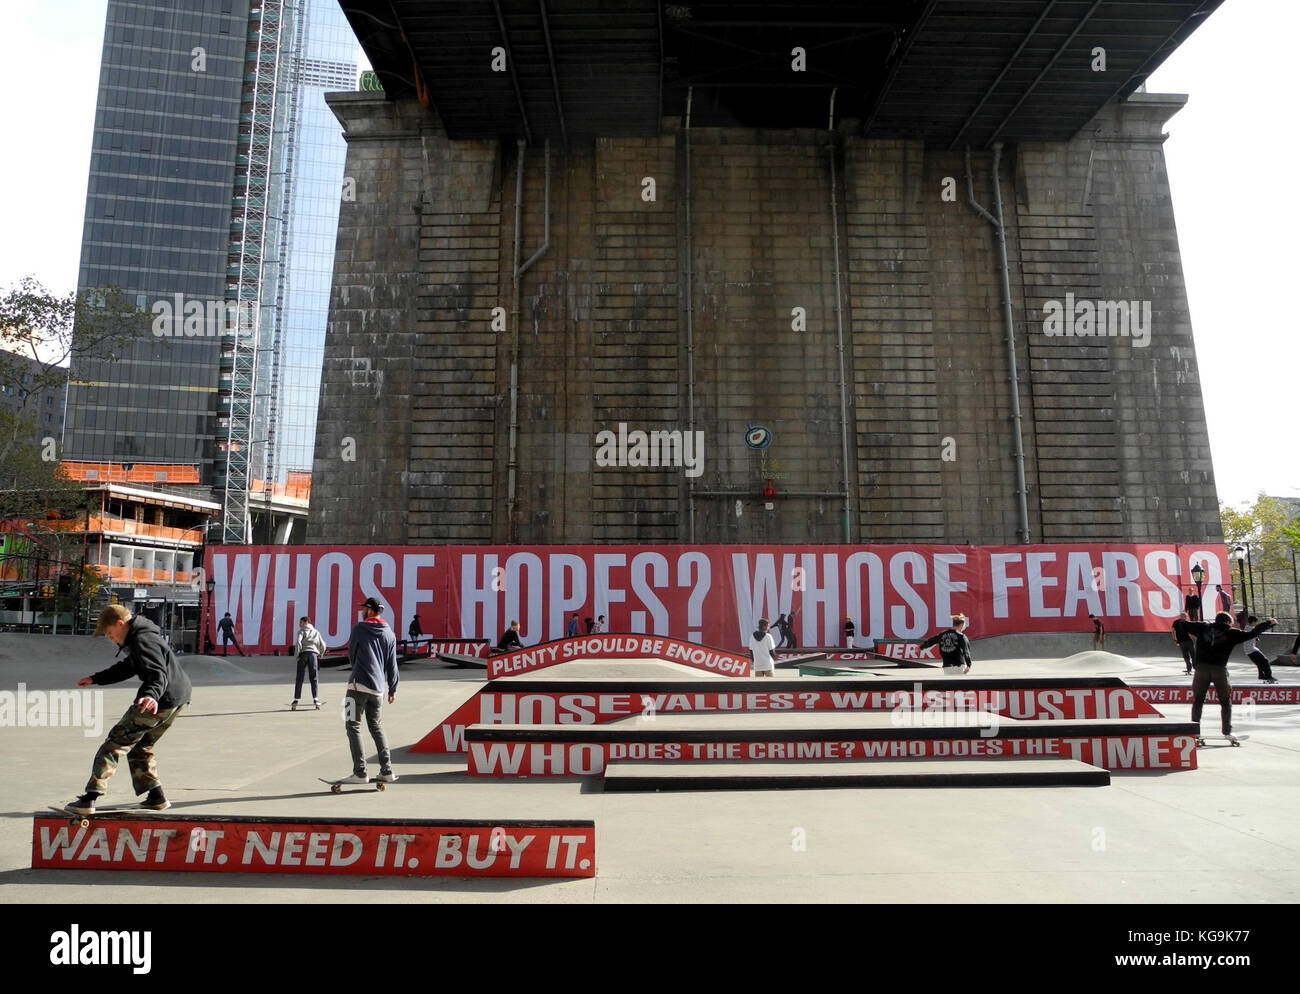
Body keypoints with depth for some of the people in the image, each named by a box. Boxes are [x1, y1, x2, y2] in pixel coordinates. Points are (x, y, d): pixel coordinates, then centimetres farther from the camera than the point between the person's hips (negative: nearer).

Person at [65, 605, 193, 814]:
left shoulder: (142, 640, -15)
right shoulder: (141, 637, 20)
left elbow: (158, 673, -29)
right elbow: (127, 668, 34)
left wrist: (152, 694, -46)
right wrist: (95, 679, 35)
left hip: (162, 701, -11)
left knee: (117, 741, -2)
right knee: (140, 747, 22)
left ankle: (90, 798, -3)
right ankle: (156, 797, 21)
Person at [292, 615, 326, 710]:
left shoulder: (302, 631, 9)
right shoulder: (316, 632, 19)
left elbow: (298, 643, -8)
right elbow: (323, 645, 13)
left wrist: (296, 655, -2)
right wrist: (320, 655, 24)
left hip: (303, 654, -2)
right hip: (314, 654, 2)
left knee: (299, 678, 3)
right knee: (314, 677, -1)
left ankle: (296, 699, 0)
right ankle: (316, 698, -12)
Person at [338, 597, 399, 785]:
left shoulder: (359, 628, -1)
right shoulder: (389, 634, 11)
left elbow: (351, 654, 10)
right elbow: (392, 664, 11)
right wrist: (393, 689, 17)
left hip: (358, 685, -5)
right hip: (378, 688, 5)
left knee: (353, 726, 0)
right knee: (377, 727, 15)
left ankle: (360, 773, -5)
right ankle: (387, 771, 11)